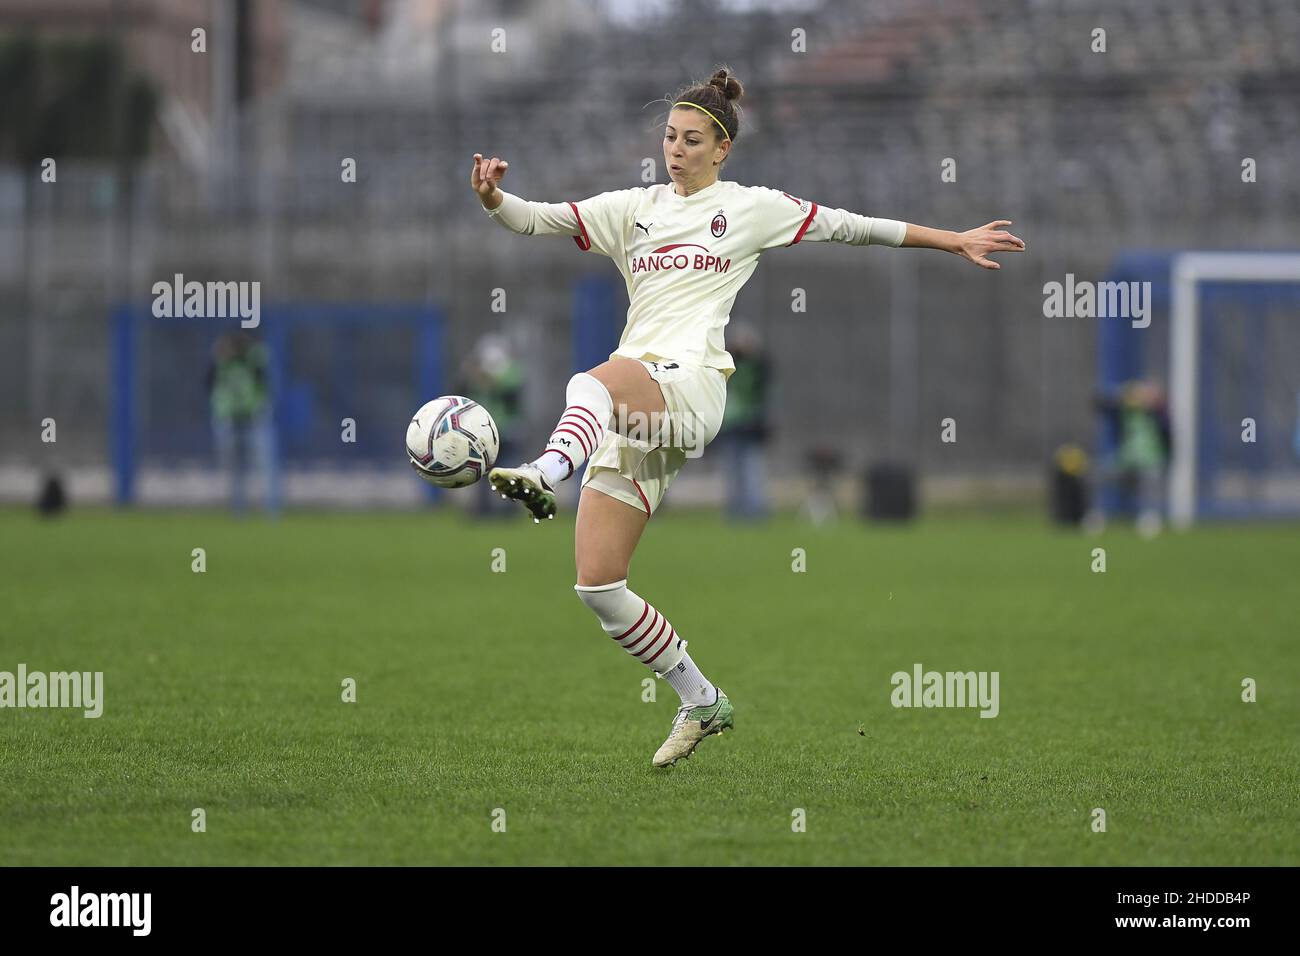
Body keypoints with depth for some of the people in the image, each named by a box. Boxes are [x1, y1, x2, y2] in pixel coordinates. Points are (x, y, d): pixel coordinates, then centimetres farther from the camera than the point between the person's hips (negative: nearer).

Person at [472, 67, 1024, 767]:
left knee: (594, 382, -40)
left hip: (692, 387, -5)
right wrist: (494, 198, -11)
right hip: (633, 411, 5)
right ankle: (700, 701, 12)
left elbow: (850, 227, 19)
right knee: (597, 586, -2)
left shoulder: (753, 209, 12)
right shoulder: (633, 210, 20)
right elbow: (539, 220, 11)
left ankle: (546, 473, -70)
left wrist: (955, 241, 22)